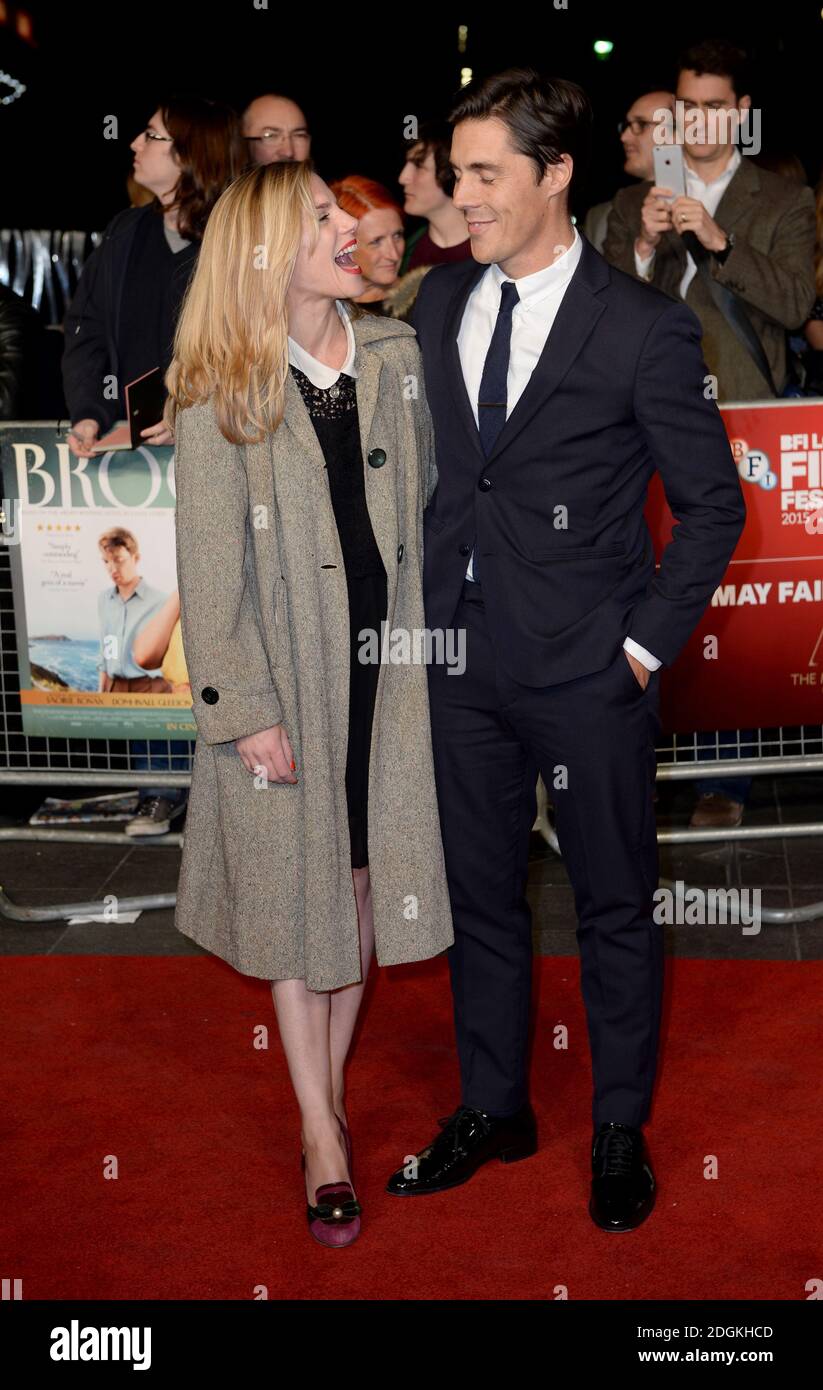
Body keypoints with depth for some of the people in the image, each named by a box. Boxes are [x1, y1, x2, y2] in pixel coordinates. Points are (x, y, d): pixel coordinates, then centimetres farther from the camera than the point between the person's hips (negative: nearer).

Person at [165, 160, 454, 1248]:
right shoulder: (221, 396, -9)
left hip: (385, 668, 4)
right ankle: (321, 1134, 19)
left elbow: (431, 504, 7)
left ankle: (330, 1084, 33)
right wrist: (244, 709, -13)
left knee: (365, 880, 13)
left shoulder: (397, 356, 3)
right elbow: (212, 568, -10)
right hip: (287, 678, -3)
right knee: (298, 894, 7)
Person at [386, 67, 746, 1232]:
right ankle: (493, 1110, 33)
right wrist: (433, 610, 6)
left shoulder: (644, 329, -10)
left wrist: (648, 643, -8)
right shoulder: (439, 303, 6)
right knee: (481, 895, 16)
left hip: (589, 672, -5)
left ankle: (620, 1130, 27)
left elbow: (713, 504, -5)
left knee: (615, 906, 9)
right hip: (464, 662, 5)